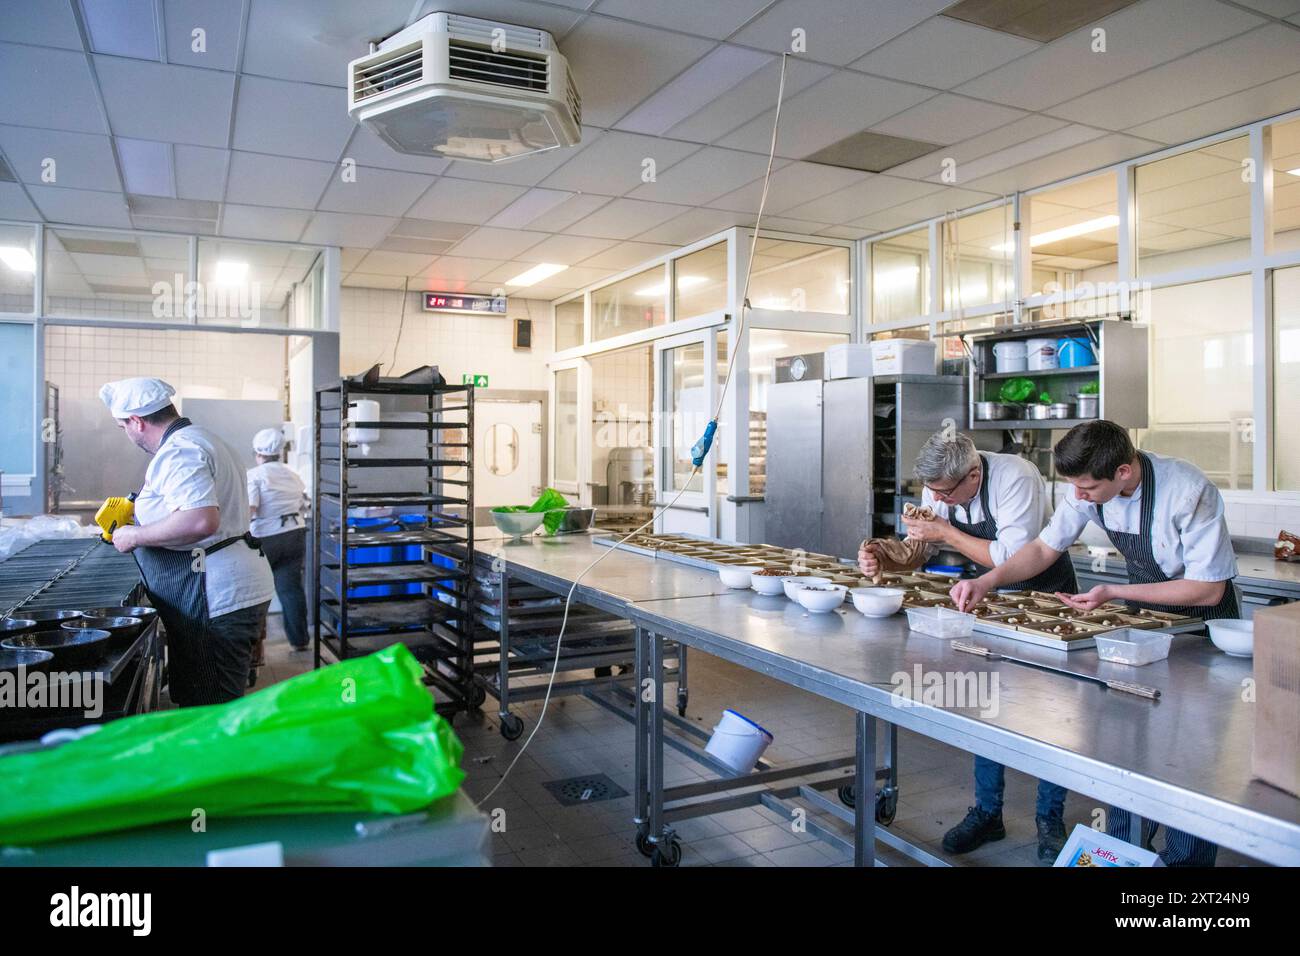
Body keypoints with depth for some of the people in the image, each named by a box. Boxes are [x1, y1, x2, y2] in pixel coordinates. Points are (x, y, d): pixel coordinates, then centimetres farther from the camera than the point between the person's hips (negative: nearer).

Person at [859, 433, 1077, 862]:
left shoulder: (1015, 479, -30)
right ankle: (987, 813, 20)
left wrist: (947, 532, -31)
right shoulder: (939, 486, -11)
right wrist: (882, 558, -24)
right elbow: (919, 551, -4)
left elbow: (1012, 559, -33)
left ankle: (1051, 819, 16)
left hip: (1046, 589, -5)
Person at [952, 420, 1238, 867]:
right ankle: (1123, 848, 21)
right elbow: (1045, 547, -3)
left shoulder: (1188, 492, -30)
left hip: (1200, 616, -5)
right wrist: (987, 580, -18)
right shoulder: (1091, 487, -14)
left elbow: (1208, 589, -24)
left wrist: (1113, 592, -28)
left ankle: (1184, 858, 15)